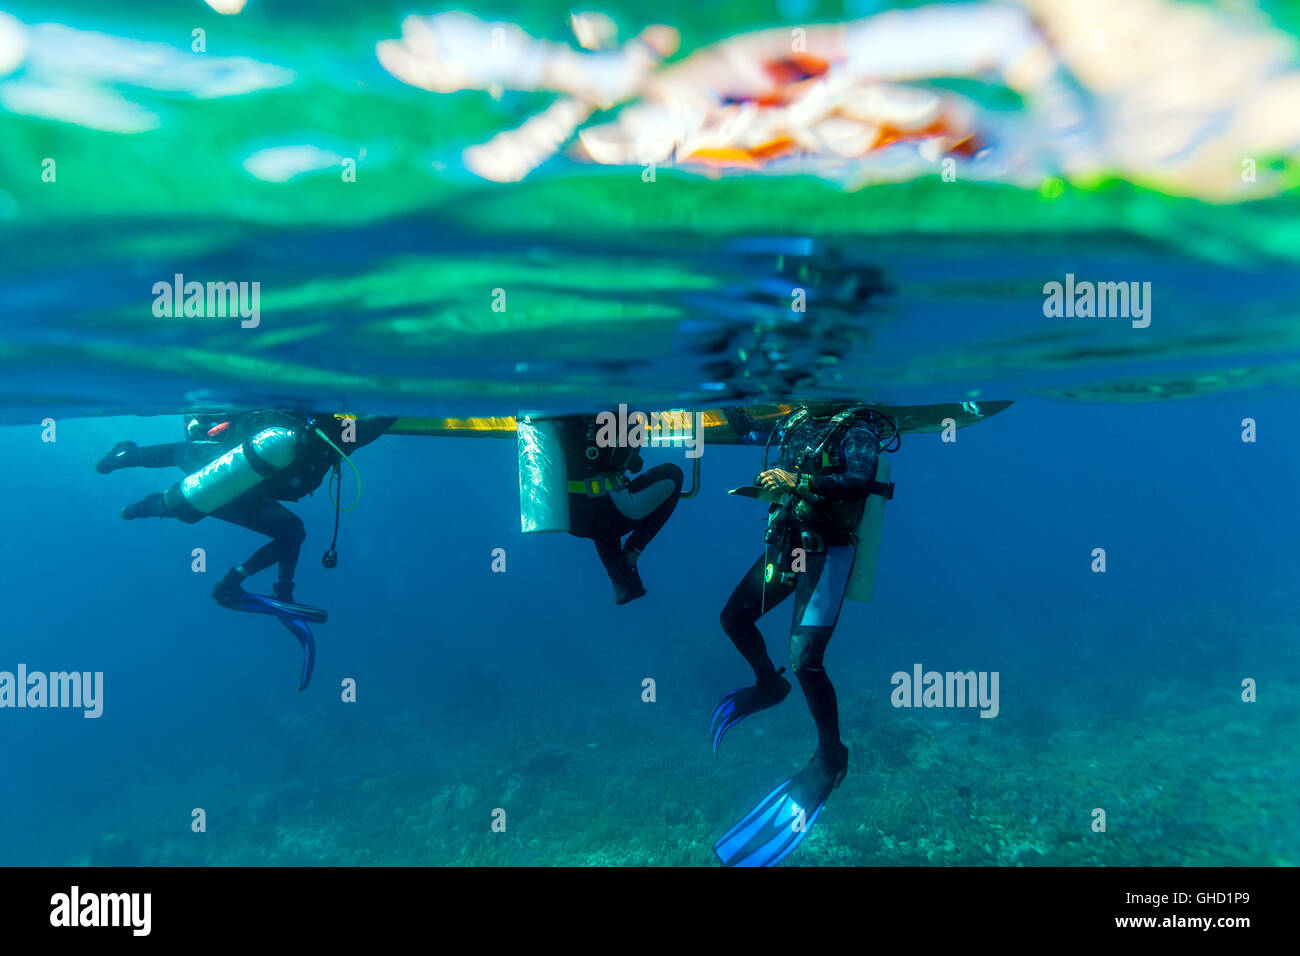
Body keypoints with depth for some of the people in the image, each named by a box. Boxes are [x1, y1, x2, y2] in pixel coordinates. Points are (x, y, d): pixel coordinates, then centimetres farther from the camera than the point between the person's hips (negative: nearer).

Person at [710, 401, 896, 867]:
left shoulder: (857, 428, -11)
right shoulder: (798, 419, 9)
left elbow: (861, 480, -29)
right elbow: (748, 429, 25)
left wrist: (798, 481, -39)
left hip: (826, 553, -8)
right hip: (785, 544, 8)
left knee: (804, 659, -17)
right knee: (734, 618, 17)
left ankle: (830, 757, 5)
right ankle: (768, 685, 44)